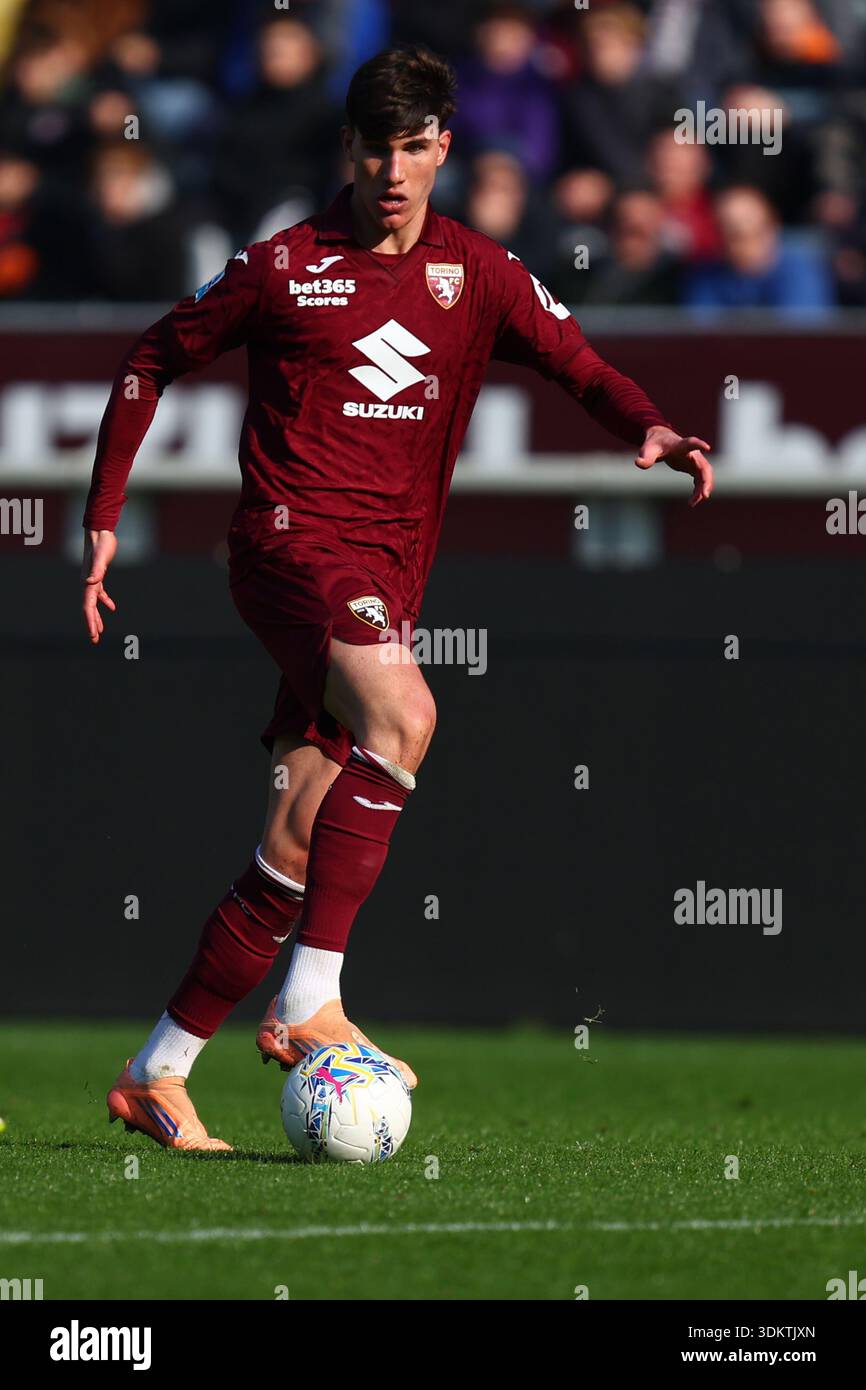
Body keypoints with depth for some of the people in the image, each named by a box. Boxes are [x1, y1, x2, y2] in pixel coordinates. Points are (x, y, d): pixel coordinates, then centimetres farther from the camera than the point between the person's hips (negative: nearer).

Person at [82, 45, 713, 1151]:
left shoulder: (475, 273, 11)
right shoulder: (284, 266, 2)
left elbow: (578, 364, 3)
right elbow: (152, 364, 11)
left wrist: (648, 427, -19)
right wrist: (103, 518, 7)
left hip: (389, 568, 5)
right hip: (294, 537, -5)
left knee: (300, 845, 1)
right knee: (402, 716, -32)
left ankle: (155, 1076, 11)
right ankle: (310, 1002, -32)